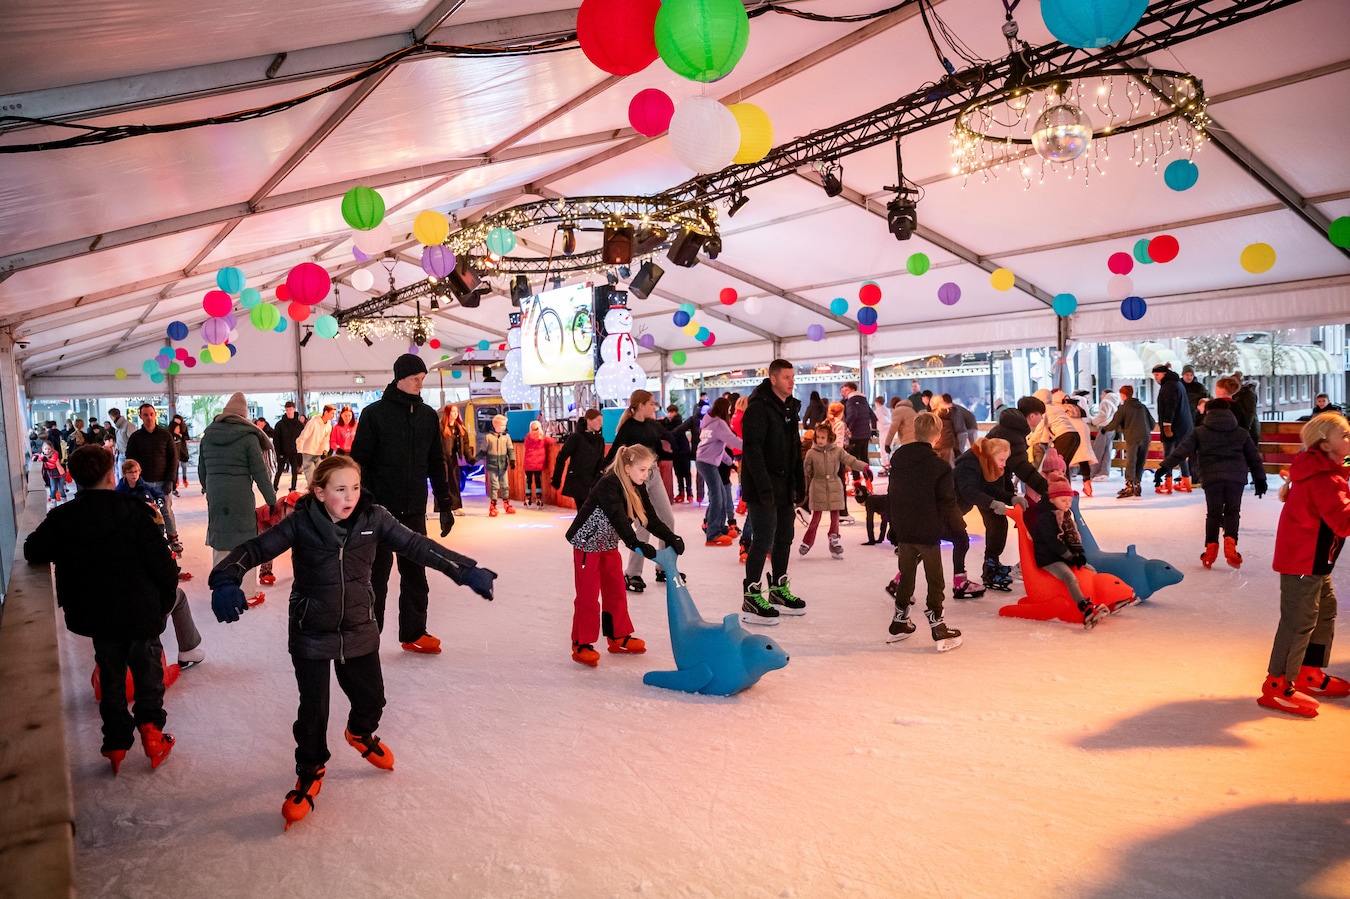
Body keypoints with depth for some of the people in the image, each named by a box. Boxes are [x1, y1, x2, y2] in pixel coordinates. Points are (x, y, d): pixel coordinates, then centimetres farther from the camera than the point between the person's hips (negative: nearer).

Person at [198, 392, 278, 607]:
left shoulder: (208, 436, 7)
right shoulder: (248, 436, -10)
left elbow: (201, 471, 13)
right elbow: (260, 472, -10)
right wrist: (272, 499, -3)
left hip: (215, 496, 5)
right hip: (240, 496, -5)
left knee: (219, 544, 14)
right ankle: (249, 594, 9)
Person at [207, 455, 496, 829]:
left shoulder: (373, 519, -12)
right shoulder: (301, 524, -16)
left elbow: (416, 546, -12)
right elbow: (256, 549, -16)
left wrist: (466, 571, -18)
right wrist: (226, 579, -36)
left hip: (359, 631, 3)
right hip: (311, 633, -2)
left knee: (370, 697, 15)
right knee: (313, 708, 4)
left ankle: (361, 734, 52)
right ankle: (309, 773, 32)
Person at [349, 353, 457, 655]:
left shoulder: (428, 416, 8)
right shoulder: (374, 413, -5)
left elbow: (436, 463, 12)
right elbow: (359, 461, -6)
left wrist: (444, 504, 9)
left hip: (415, 510, 4)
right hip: (381, 508, -4)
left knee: (415, 572, 10)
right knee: (378, 572, 4)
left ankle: (414, 633, 20)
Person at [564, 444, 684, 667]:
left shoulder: (638, 488, -4)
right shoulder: (608, 484, -28)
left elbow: (650, 519, -7)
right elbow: (618, 519, -39)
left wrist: (672, 539, -20)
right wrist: (638, 545, -50)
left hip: (609, 544, 8)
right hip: (587, 542, -8)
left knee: (617, 590, 13)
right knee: (588, 595, -4)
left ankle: (618, 637, 26)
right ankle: (581, 645, 6)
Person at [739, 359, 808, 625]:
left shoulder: (790, 408, 14)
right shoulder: (759, 408, -14)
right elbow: (752, 449, -22)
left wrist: (800, 483, 16)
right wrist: (764, 486, -26)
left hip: (784, 487, 9)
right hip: (762, 488, -9)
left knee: (784, 538, 14)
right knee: (763, 541, -8)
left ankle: (779, 591, 27)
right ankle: (751, 599, 0)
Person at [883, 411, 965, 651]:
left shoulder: (897, 460, 2)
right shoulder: (939, 465, -14)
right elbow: (947, 502, -12)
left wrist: (895, 529, 19)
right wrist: (958, 525, 3)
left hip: (904, 531, 5)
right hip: (929, 532, -5)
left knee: (906, 577, 18)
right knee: (935, 581, 5)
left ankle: (899, 623, 26)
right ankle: (938, 629, 9)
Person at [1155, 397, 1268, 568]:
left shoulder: (1200, 432, 7)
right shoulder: (1241, 433, 15)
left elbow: (1181, 450, -2)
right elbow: (1254, 457, 19)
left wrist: (1164, 467, -5)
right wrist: (1260, 480, 26)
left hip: (1212, 478, -1)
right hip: (1236, 477, 1)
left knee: (1213, 514, 10)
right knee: (1232, 512, 11)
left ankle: (1211, 548, 4)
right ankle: (1230, 543, -10)